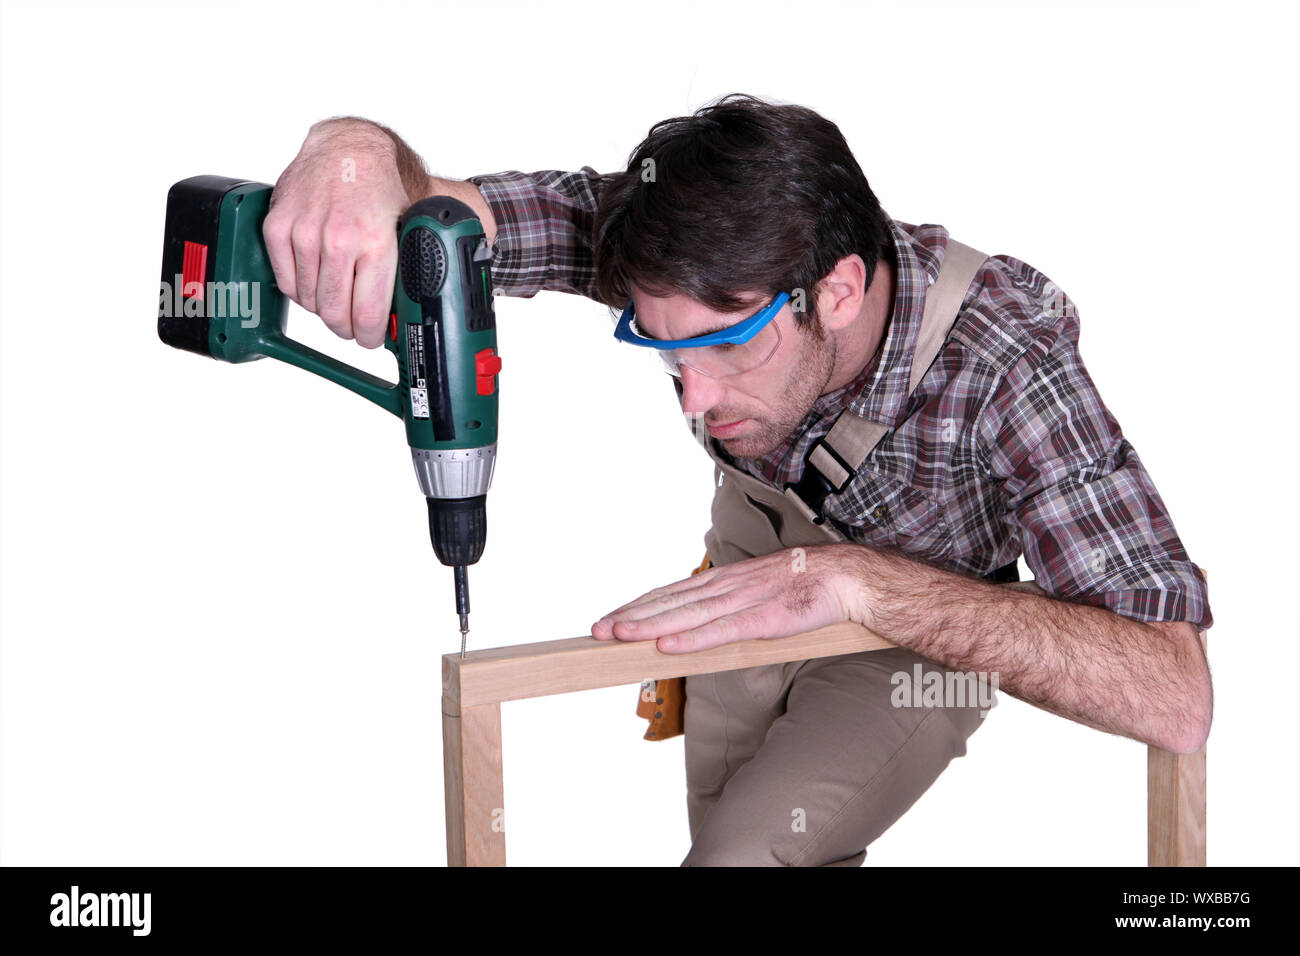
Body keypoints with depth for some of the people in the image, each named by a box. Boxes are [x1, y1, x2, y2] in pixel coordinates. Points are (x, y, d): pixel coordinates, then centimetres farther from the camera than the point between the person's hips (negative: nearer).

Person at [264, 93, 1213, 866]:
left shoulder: (1002, 353, -41)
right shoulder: (696, 257, -31)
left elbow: (1177, 699, -47)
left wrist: (856, 581, -53)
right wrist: (356, 148, -54)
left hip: (931, 624, -4)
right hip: (757, 556, 4)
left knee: (742, 853, -25)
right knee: (722, 836, 18)